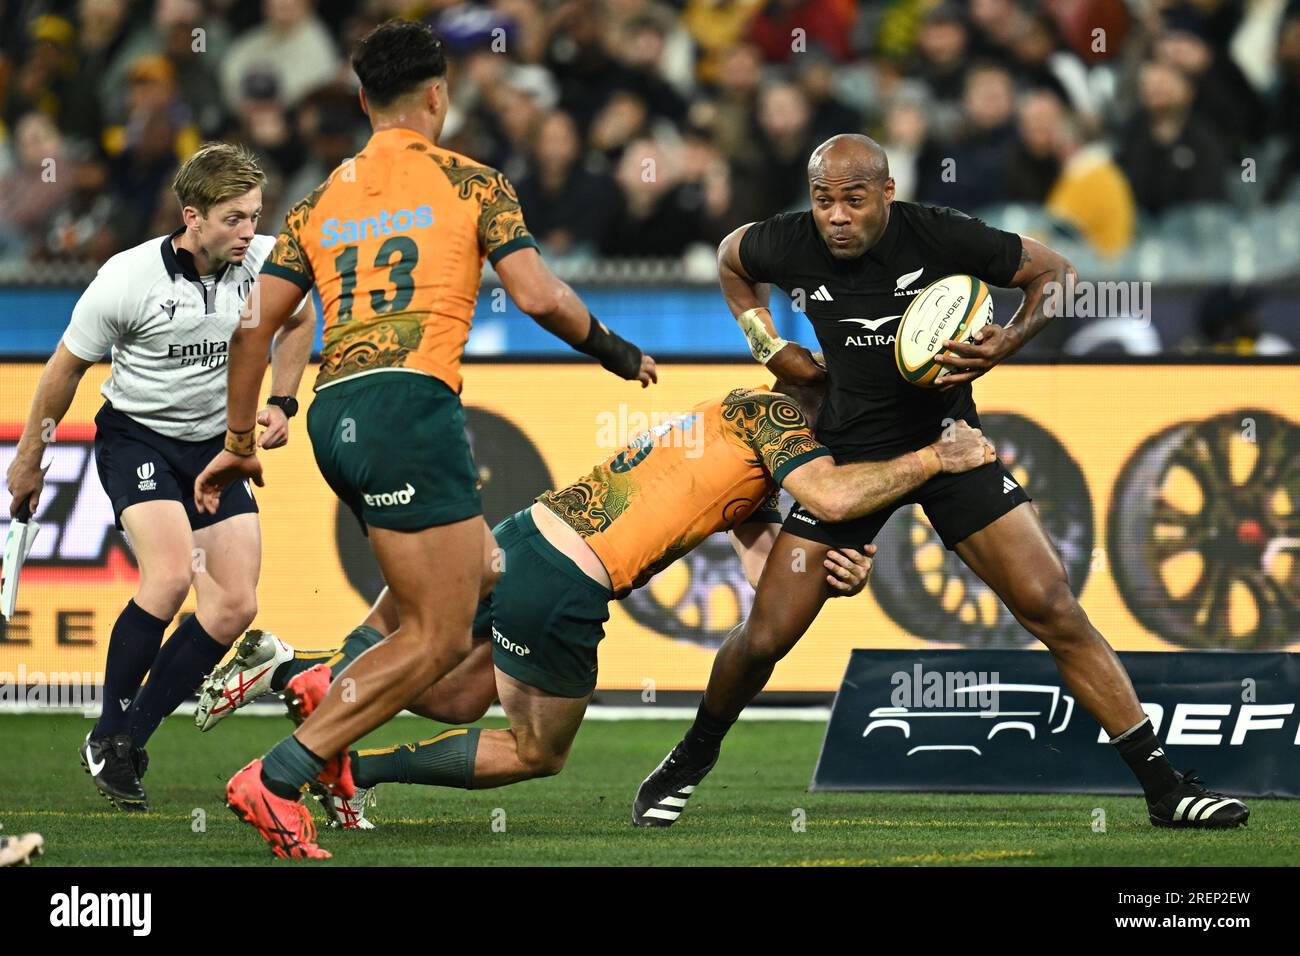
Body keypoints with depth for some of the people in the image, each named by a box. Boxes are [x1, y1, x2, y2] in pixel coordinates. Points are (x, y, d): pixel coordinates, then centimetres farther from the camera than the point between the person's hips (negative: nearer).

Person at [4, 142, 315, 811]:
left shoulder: (266, 262, -12)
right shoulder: (127, 280, -22)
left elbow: (298, 320, 14)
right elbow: (67, 366, -6)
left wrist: (281, 404, 2)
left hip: (219, 443, 5)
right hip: (137, 436, -5)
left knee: (234, 607, -4)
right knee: (169, 576, -26)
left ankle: (131, 740, 9)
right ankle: (106, 739, -10)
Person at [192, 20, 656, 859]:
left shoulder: (322, 201, 19)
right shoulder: (469, 182, 6)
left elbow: (255, 325, 15)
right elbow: (538, 296, -4)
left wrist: (240, 443, 23)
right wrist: (616, 353, 12)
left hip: (335, 413, 7)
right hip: (411, 402, -7)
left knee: (485, 592, 22)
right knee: (439, 640, -5)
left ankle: (336, 690, 5)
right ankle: (278, 778, -15)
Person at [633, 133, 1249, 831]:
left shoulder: (938, 236, -20)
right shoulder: (788, 245, -13)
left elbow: (1055, 271, -6)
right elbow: (730, 258, 14)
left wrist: (1007, 342, -22)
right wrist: (765, 342, 2)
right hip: (849, 455, 2)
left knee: (1052, 609, -11)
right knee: (766, 637, -2)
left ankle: (1161, 786, -5)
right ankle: (691, 760, 28)